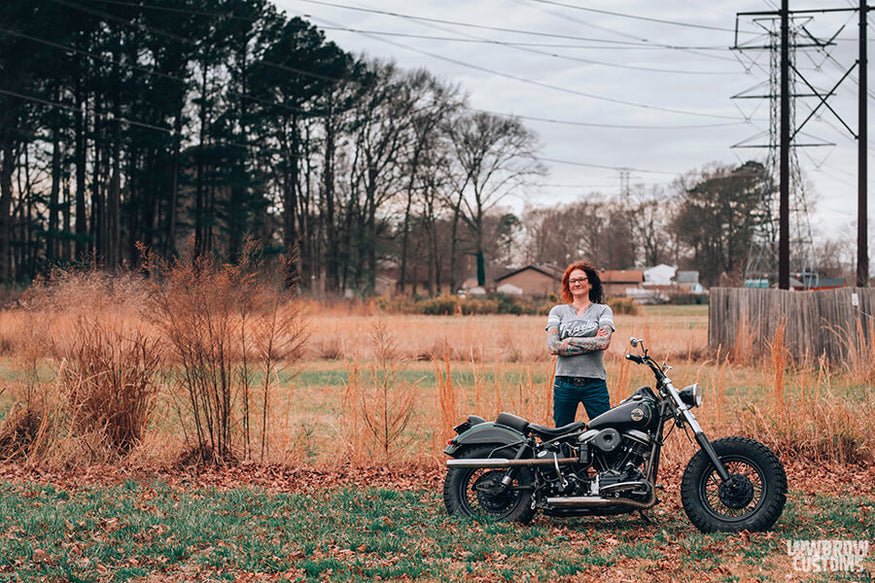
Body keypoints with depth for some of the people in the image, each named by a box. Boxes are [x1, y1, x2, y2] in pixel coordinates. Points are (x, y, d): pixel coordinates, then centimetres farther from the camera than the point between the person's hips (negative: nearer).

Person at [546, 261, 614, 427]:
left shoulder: (603, 310, 8)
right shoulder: (557, 311, 10)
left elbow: (604, 342, -10)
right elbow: (552, 346, -5)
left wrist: (570, 340, -7)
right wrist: (592, 343, -9)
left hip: (595, 384, -1)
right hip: (564, 383, 2)